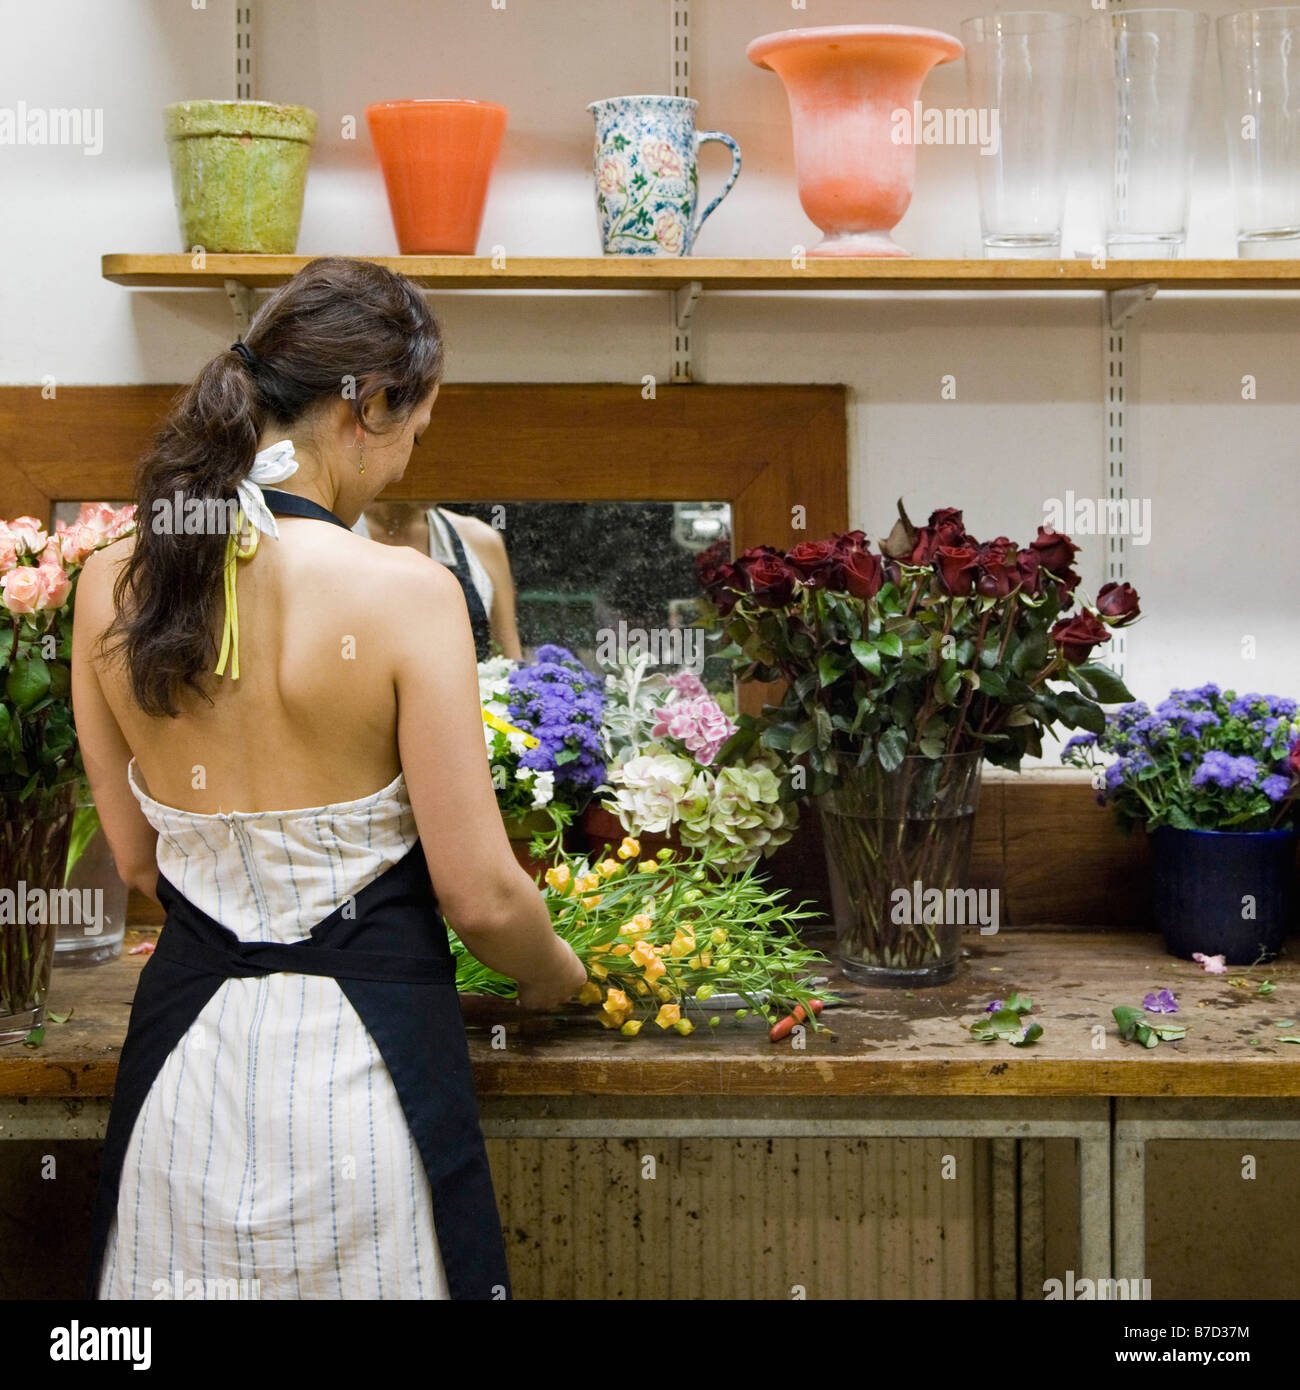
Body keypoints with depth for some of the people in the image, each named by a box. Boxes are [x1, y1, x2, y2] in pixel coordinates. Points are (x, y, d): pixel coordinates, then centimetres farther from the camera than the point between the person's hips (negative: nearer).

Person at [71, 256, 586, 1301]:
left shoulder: (110, 588, -2)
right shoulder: (403, 590, -17)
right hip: (362, 1054, -4)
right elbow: (481, 895, -13)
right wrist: (556, 974, 8)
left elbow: (140, 861, 9)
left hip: (183, 1044, 4)